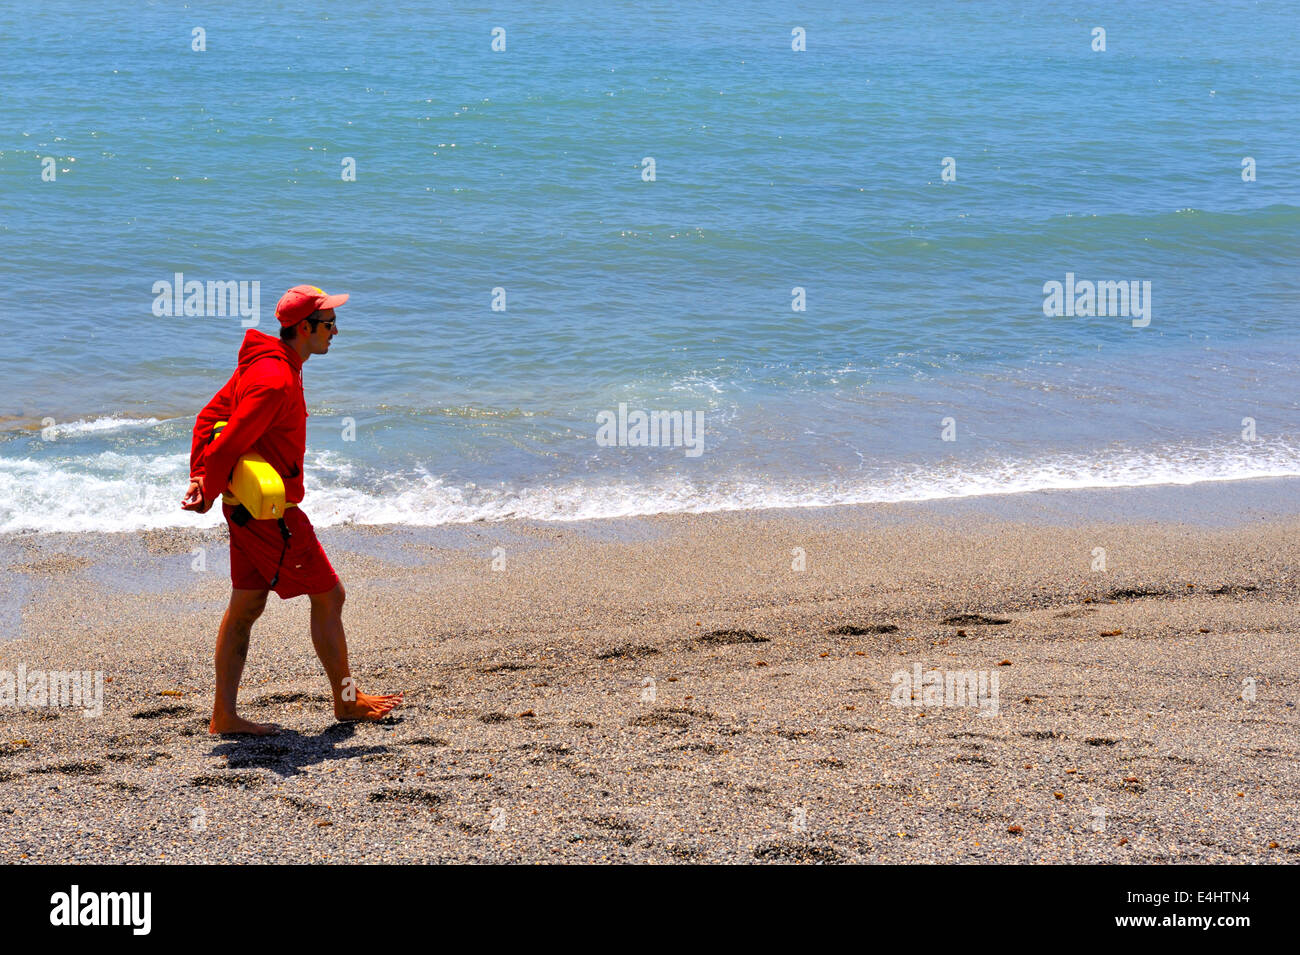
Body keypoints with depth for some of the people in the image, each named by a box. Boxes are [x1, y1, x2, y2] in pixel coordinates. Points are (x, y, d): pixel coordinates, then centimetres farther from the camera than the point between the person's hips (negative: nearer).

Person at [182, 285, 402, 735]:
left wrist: (199, 477, 4)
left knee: (246, 606, 12)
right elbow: (228, 446, -26)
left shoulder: (261, 363, 11)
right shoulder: (277, 380, -23)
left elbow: (209, 417, 14)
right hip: (271, 512, -10)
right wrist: (208, 495, -9)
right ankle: (346, 700, 16)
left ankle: (224, 716, 15)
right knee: (328, 596, 3)